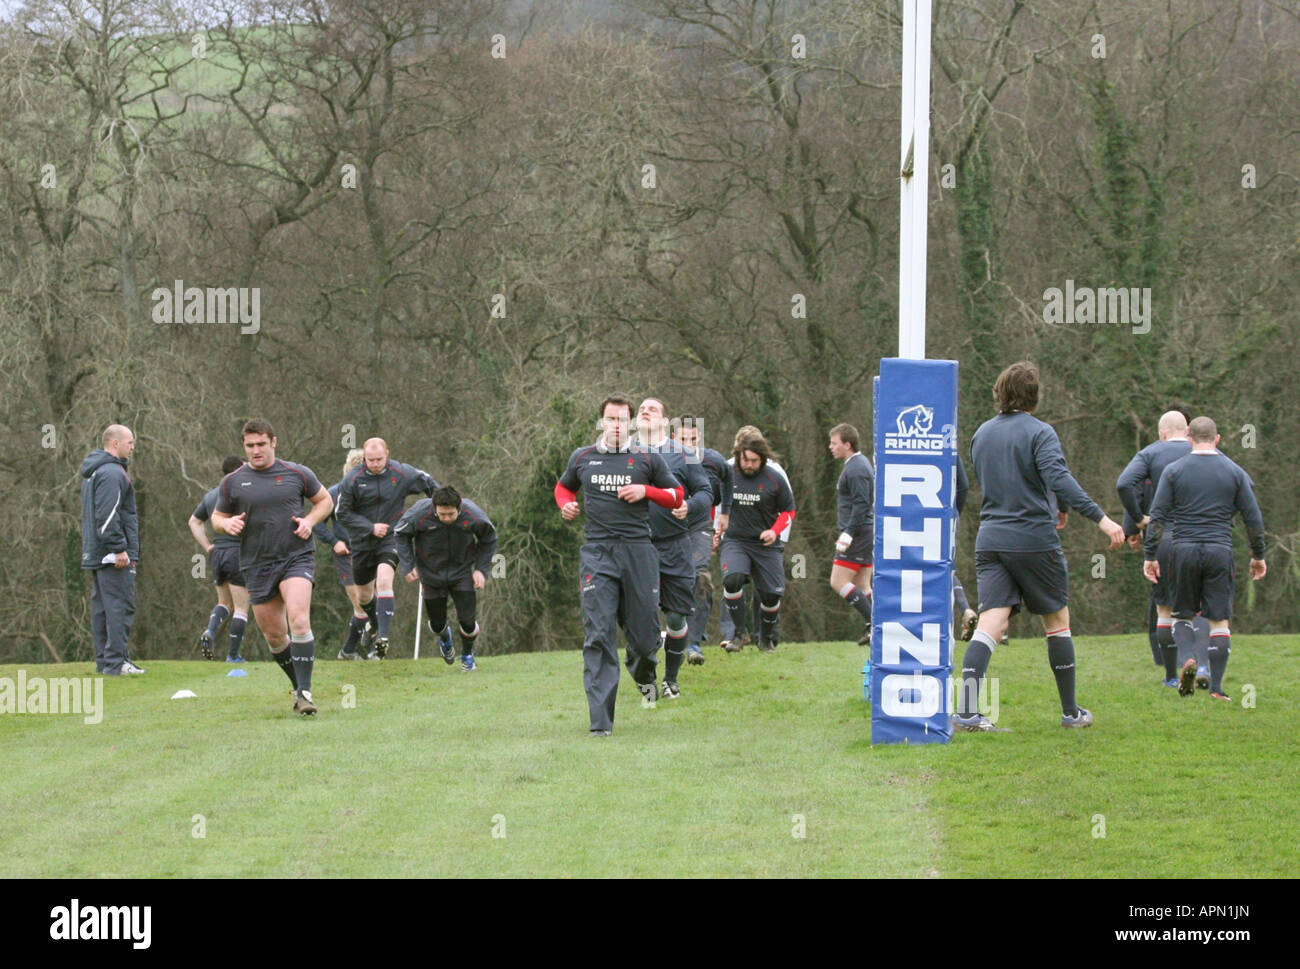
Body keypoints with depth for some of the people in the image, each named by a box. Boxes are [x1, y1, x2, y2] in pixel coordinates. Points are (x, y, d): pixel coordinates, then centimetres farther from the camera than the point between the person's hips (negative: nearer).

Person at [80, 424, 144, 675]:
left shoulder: (93, 471, 20)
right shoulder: (111, 473, -14)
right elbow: (107, 516, -22)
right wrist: (119, 549, -21)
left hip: (95, 555, 11)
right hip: (113, 557, -11)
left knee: (101, 606, 10)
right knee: (120, 606, -10)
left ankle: (103, 659, 13)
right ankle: (115, 661, -13)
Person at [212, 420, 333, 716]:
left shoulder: (297, 474, 2)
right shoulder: (232, 482, 5)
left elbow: (325, 500, 16)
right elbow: (217, 517, 15)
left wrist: (310, 521, -4)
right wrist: (227, 523, -8)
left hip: (296, 558, -3)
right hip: (258, 566, 3)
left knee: (299, 621, -22)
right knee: (274, 635, 6)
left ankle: (304, 691, -21)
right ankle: (299, 687, 27)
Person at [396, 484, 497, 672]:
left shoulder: (474, 516, -23)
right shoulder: (419, 514, -26)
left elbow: (488, 540, -1)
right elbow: (401, 534, -5)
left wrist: (482, 569, -6)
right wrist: (408, 566, -11)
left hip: (462, 572, 0)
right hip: (431, 574, 0)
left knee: (467, 621, -7)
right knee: (437, 623, 7)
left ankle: (467, 655, 25)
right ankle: (444, 638, 46)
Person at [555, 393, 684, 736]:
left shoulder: (648, 459, 6)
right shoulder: (582, 458, 10)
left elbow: (677, 496, 12)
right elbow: (563, 487, 28)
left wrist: (645, 491, -6)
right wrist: (566, 505, 5)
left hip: (638, 551, 0)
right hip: (596, 553, 0)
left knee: (644, 634, 5)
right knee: (598, 637, -10)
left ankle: (644, 675, 43)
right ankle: (601, 721, -12)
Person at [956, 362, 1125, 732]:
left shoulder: (981, 434, 12)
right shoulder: (1038, 433, -8)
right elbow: (1059, 479, -22)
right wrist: (1100, 518, -28)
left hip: (990, 538, 4)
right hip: (1035, 541, -4)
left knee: (991, 621, -5)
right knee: (1057, 621, 11)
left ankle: (966, 709, -23)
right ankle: (1070, 712, 18)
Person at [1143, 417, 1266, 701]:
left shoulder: (1174, 470, 2)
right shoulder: (1235, 473, 5)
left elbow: (1157, 516, -1)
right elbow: (1254, 519, 7)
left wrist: (1151, 555, 4)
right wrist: (1258, 555, 17)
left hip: (1183, 549, 0)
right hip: (1220, 550, 0)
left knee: (1183, 613, 13)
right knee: (1219, 620, 4)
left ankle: (1187, 657, -16)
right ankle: (1216, 687, -1)